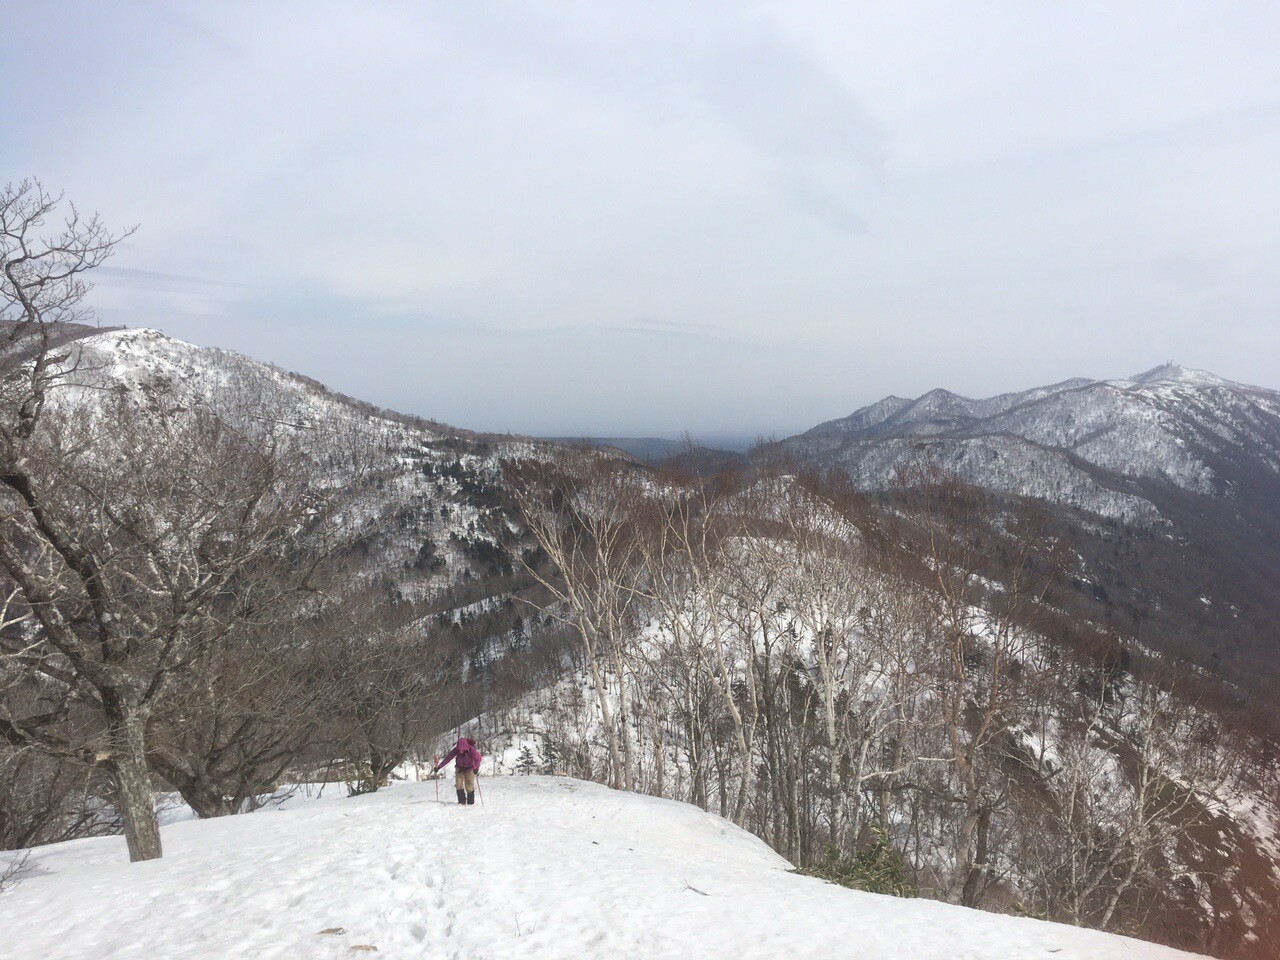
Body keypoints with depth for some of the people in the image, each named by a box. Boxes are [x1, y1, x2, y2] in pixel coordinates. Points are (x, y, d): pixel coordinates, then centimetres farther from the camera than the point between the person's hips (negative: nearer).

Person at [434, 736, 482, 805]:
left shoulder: (472, 749, -33)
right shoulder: (456, 750, -24)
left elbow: (477, 759, -44)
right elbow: (447, 758, -20)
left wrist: (476, 768, -61)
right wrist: (438, 767, -23)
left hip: (469, 769, -2)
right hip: (459, 768, 2)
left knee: (469, 786, -6)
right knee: (459, 785, -10)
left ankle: (470, 802, 10)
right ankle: (461, 801, 4)